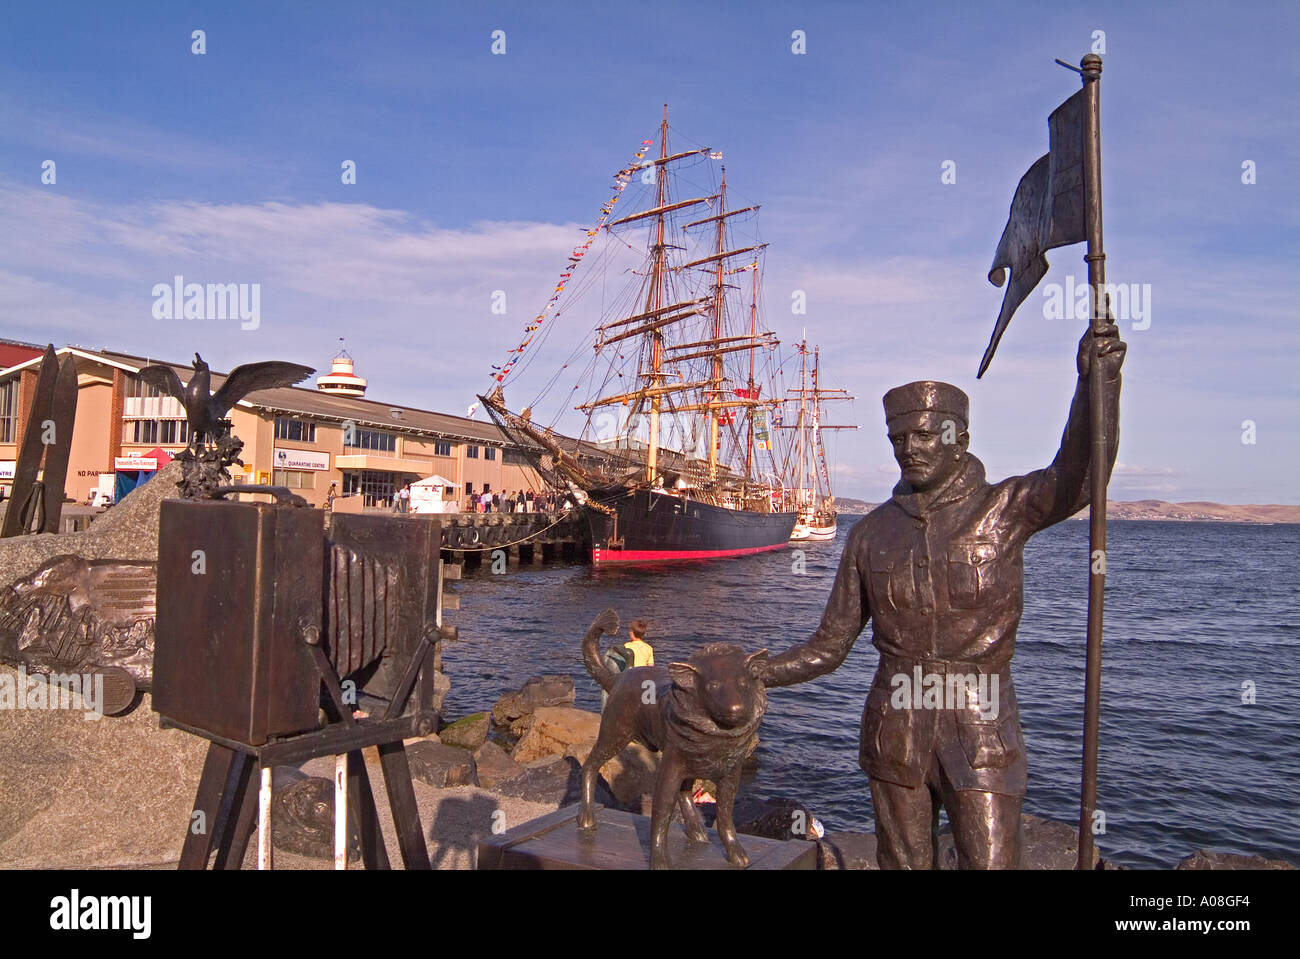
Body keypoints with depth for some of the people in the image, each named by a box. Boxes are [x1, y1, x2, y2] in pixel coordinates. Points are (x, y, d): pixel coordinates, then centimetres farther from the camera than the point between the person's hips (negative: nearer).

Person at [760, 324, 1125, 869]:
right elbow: (829, 647, 6)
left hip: (979, 729, -2)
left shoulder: (1003, 509, -4)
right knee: (905, 863, 15)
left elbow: (1077, 475, -27)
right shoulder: (872, 532, 3)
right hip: (894, 734, 3)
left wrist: (1098, 379, -39)